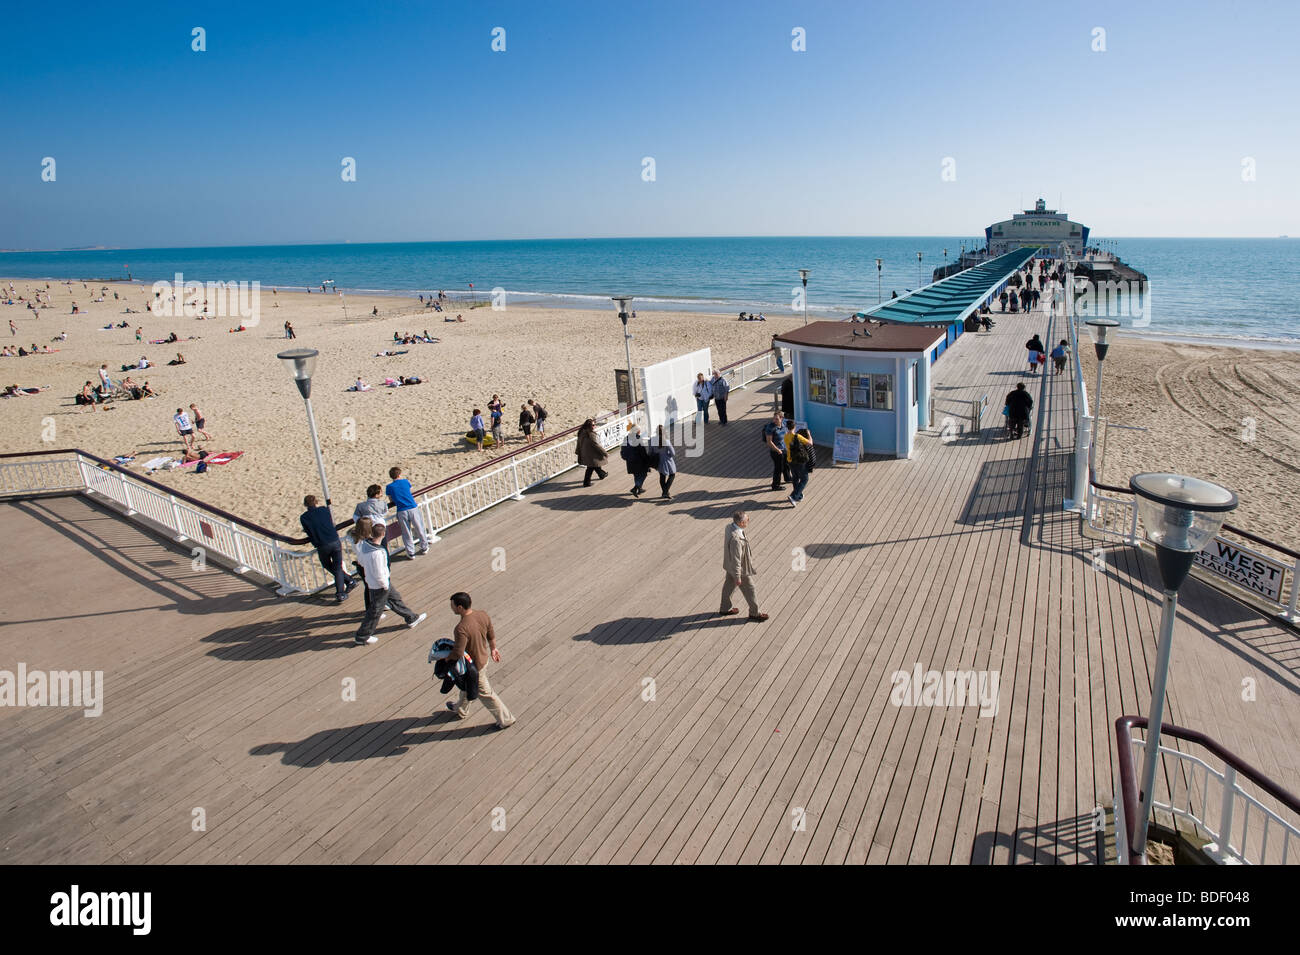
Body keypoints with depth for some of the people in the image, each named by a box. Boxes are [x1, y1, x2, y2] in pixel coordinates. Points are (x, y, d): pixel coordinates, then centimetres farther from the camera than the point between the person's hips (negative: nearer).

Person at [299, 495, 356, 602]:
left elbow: (309, 533, 6)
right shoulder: (324, 509, 5)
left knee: (328, 566, 23)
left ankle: (349, 581, 19)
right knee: (337, 567, 11)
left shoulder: (303, 517, 2)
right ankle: (340, 594, 6)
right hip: (335, 542, 1)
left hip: (322, 547, -1)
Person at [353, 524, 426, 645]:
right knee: (375, 612, 9)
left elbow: (360, 560, 7)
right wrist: (386, 585, -11)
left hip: (370, 580, 9)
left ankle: (412, 618, 39)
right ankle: (362, 637, 24)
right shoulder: (377, 553, -35)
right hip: (379, 586, -9)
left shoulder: (363, 544, -11)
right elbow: (379, 575, -29)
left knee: (395, 598, 23)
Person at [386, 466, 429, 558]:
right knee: (420, 529, 15)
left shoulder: (389, 487, 2)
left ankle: (411, 553, 17)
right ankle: (424, 548, 28)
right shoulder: (405, 482, 4)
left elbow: (391, 500, 12)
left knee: (406, 533, 10)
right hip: (413, 509, 0)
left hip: (402, 511, 0)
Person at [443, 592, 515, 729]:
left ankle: (505, 719, 31)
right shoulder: (483, 615, -14)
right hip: (484, 658, 8)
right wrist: (493, 649, 18)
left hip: (474, 667, -8)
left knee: (485, 694, 15)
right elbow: (491, 635, 1)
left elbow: (458, 654, -32)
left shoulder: (461, 629, -37)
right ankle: (460, 710, 57)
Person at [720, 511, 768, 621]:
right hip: (740, 568, -8)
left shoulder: (729, 526, -12)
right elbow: (736, 560, -30)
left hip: (729, 565, 9)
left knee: (729, 585, 26)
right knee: (749, 590, 14)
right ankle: (754, 613, 35)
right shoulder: (735, 539, -40)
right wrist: (737, 577, -18)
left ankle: (725, 609, 46)